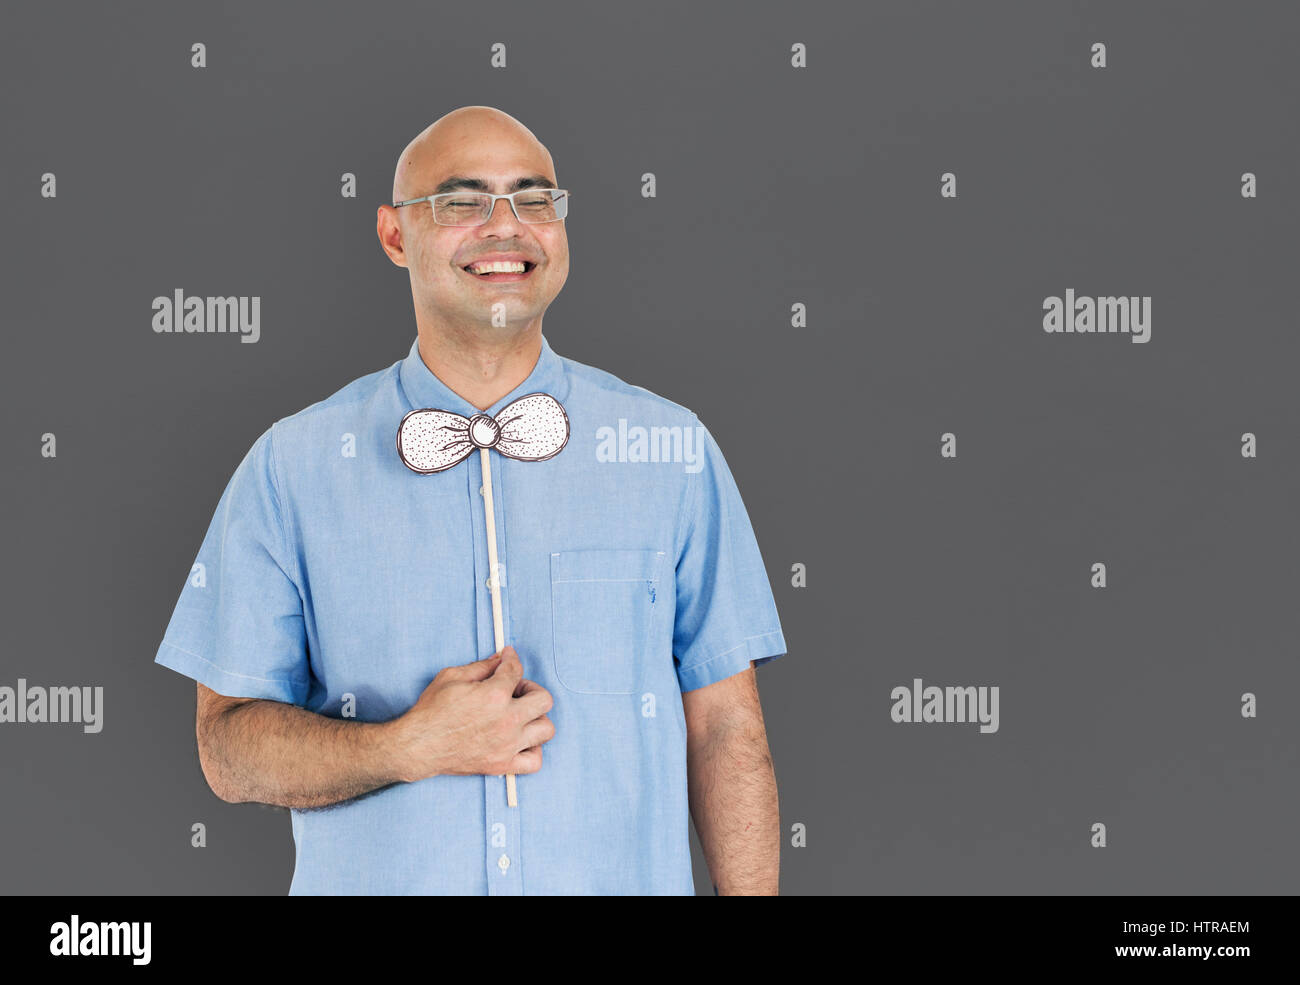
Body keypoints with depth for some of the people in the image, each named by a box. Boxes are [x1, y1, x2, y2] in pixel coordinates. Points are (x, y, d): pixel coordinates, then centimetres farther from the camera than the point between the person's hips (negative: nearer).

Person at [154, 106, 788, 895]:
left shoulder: (675, 449, -3)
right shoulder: (291, 467, -5)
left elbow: (727, 730, -1)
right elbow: (229, 749, -5)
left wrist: (750, 893, -7)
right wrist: (408, 748, -20)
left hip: (627, 878, 1)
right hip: (372, 881, 0)